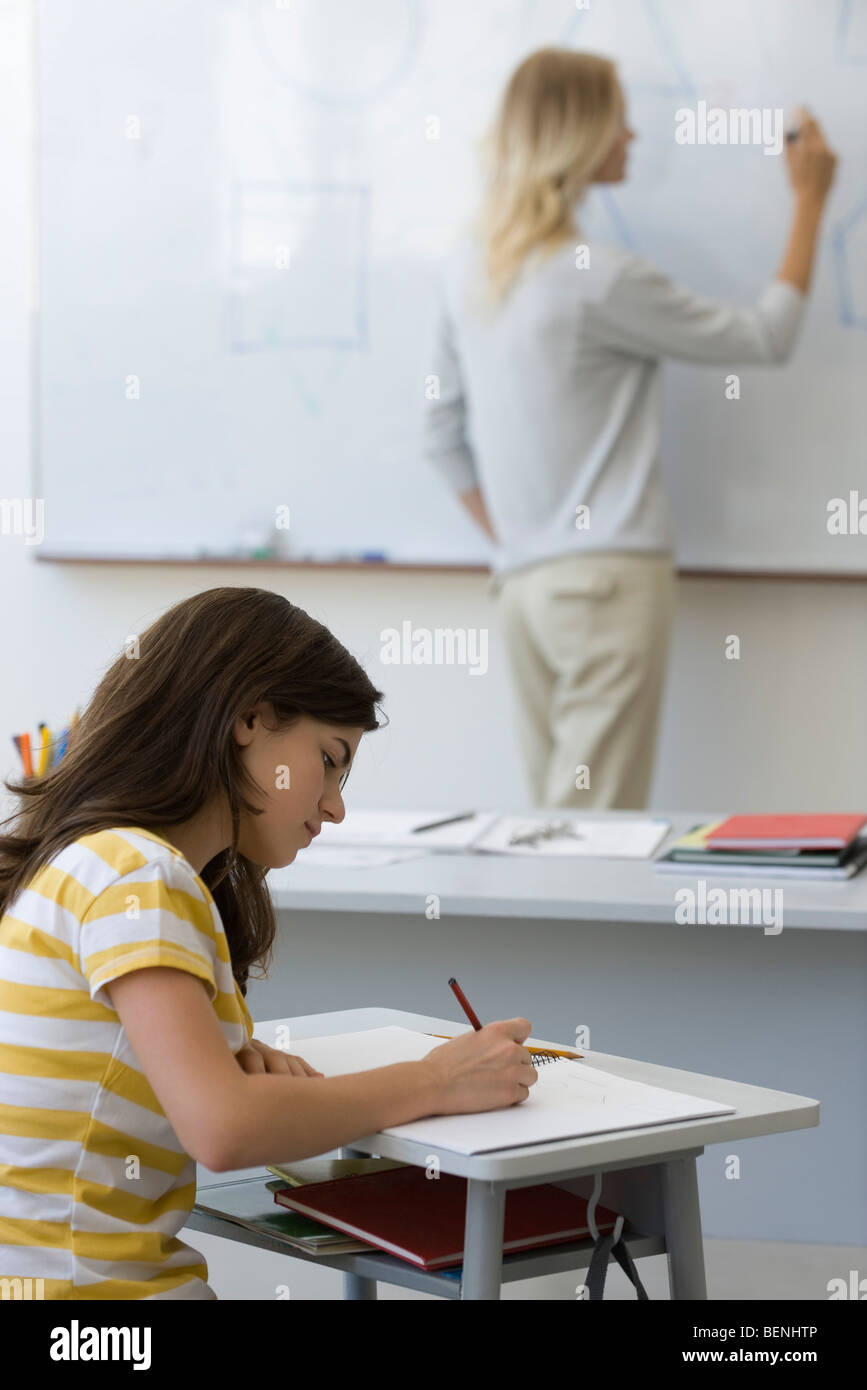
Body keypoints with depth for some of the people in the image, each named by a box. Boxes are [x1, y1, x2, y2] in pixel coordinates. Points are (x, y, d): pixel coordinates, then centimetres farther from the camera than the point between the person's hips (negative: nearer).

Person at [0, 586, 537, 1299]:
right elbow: (222, 1127, -26)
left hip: (130, 1268, 9)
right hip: (72, 1281, -9)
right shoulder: (131, 876, -16)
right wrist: (431, 1082, -15)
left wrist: (241, 1059, -3)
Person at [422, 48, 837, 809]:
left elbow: (442, 436, 16)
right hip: (610, 575, -8)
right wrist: (810, 203, 6)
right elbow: (766, 338, -4)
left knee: (553, 816, 10)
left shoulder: (468, 266, 9)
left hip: (522, 579, 8)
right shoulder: (599, 277, -13)